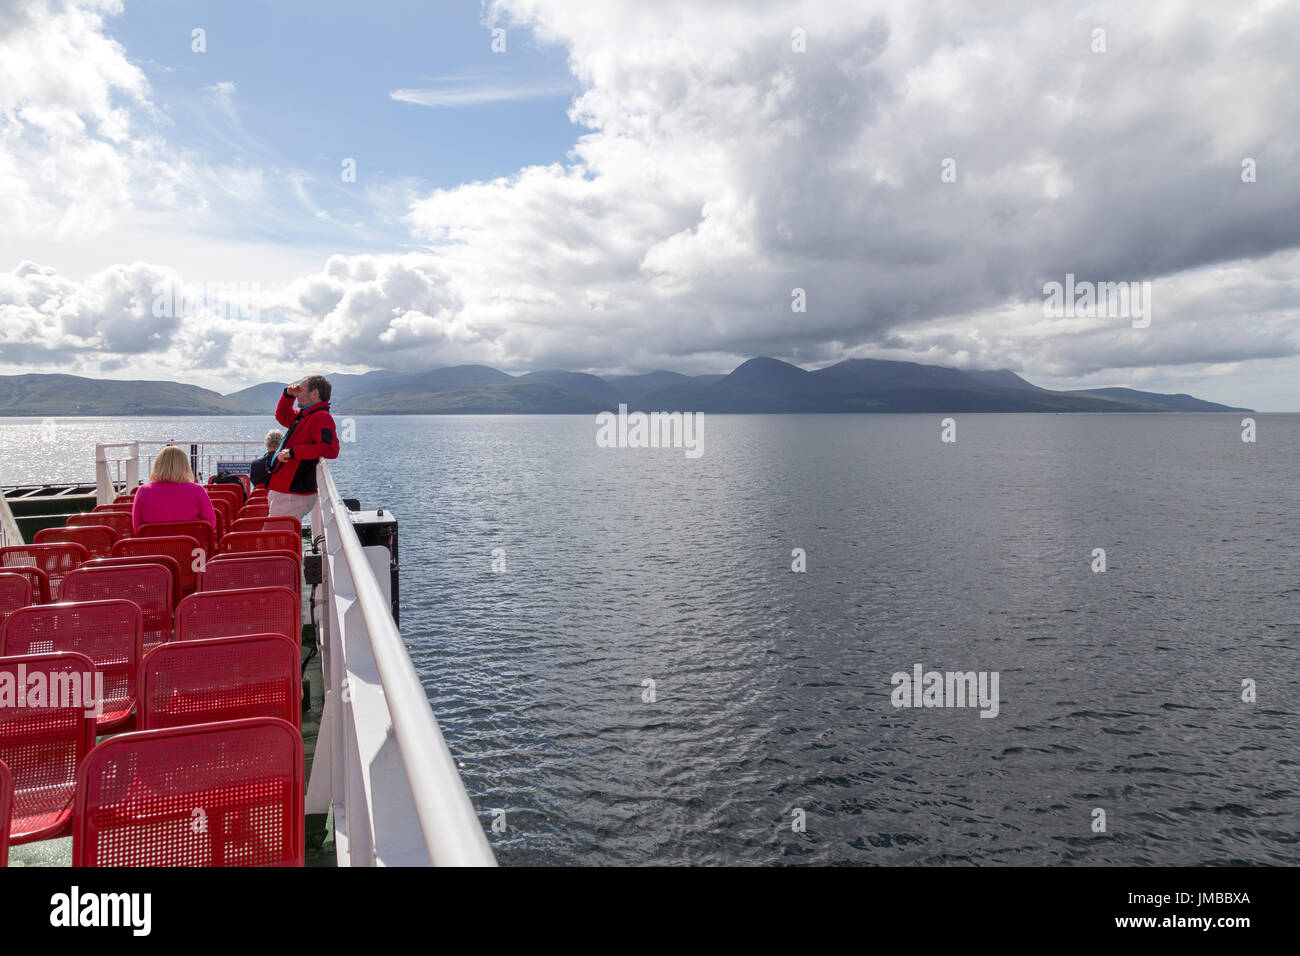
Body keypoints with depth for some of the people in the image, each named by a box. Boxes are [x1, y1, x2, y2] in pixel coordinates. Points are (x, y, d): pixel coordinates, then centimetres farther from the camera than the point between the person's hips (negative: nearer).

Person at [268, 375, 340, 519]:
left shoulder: (321, 417, -15)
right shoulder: (304, 416, 17)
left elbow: (330, 449, -30)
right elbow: (281, 416, 38)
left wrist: (293, 452, -25)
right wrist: (288, 395, 20)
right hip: (282, 489, 10)